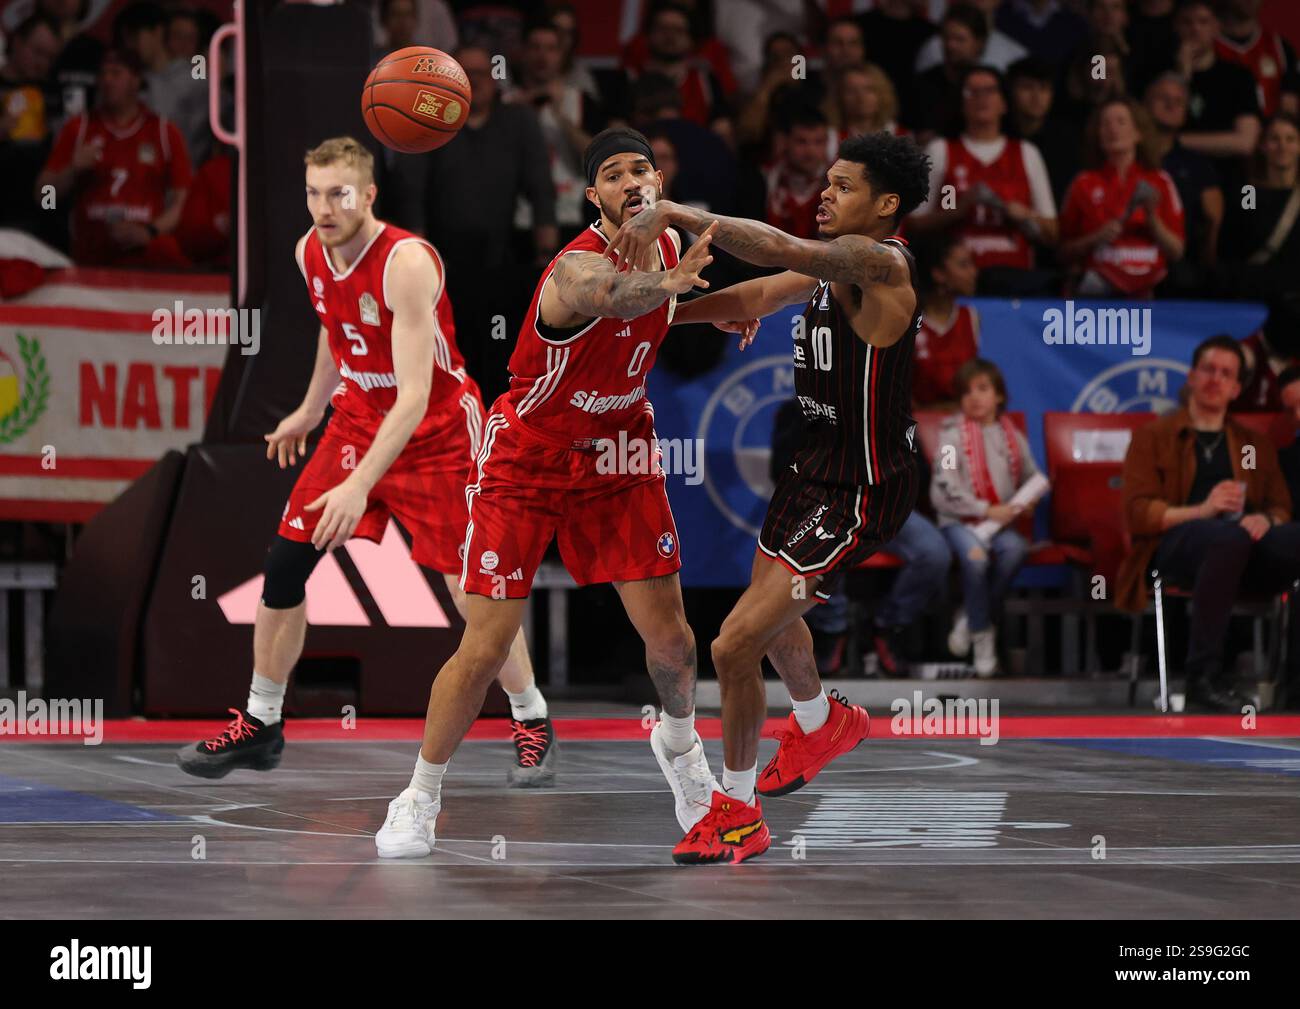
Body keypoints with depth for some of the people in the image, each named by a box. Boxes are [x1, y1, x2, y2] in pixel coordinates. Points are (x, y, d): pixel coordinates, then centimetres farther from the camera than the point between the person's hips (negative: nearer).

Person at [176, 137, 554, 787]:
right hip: (357, 422, 6)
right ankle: (259, 726, 13)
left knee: (471, 589, -7)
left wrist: (361, 485, -41)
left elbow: (415, 397, -34)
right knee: (284, 563, 0)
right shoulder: (310, 253, -6)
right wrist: (310, 411, 28)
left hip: (436, 433, -6)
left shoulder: (407, 263, -29)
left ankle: (532, 723, 13)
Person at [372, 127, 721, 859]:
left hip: (616, 454, 5)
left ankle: (680, 745, 35)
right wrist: (668, 282, -77)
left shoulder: (669, 244, -5)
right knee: (486, 649, -7)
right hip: (529, 460, -5)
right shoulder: (576, 268, -29)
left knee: (669, 634, 3)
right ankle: (423, 797, 12)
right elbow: (614, 296, -55)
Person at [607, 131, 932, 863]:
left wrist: (677, 214, -43)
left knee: (736, 644, -12)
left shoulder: (879, 262, -24)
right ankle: (822, 726, 61)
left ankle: (738, 812, 6)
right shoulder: (838, 263, 6)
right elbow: (763, 294, 19)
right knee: (772, 614, 32)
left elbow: (783, 250, -40)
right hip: (815, 466, 10)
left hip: (857, 498, -10)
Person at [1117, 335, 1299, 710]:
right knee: (1228, 535, -42)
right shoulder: (1153, 437, 15)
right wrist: (1201, 510, -14)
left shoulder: (1255, 445, 28)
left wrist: (1265, 520, -5)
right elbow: (1138, 514, 3)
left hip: (1243, 551, 3)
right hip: (1173, 548, -3)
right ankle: (1204, 675, -39)